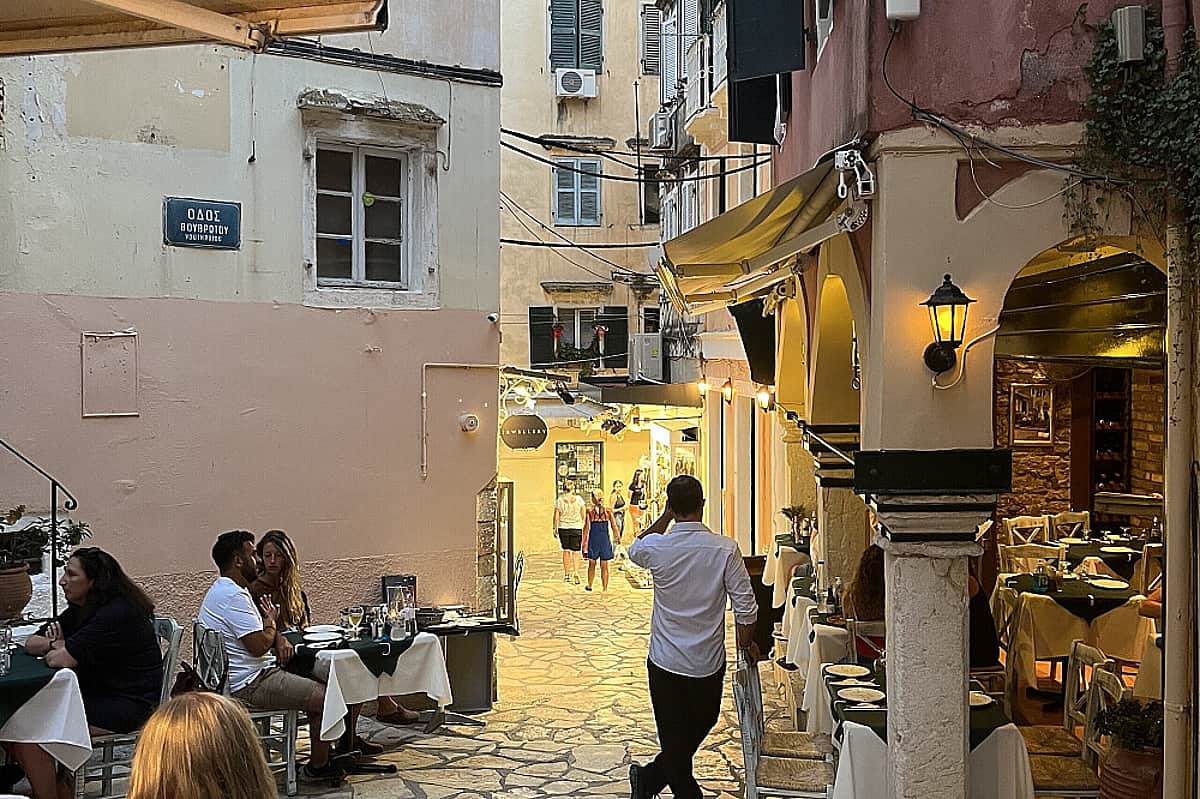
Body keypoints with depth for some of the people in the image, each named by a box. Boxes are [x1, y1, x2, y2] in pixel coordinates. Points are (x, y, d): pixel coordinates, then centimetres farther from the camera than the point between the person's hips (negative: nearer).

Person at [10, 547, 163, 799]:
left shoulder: (118, 613, -20)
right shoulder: (80, 610, 12)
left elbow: (60, 660, -23)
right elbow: (31, 643, 13)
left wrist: (57, 649, -1)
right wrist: (56, 644, -7)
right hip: (95, 695, 10)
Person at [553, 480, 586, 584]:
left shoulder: (559, 500, -6)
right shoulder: (578, 499, -6)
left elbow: (556, 517, -4)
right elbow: (582, 515, 1)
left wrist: (555, 529, 7)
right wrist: (582, 523, 17)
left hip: (563, 528, 1)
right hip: (577, 528, -1)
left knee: (566, 550, 13)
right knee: (576, 552, 5)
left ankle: (567, 574, 18)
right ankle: (576, 572, -13)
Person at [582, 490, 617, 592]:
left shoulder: (589, 509, -6)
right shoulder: (608, 509, -2)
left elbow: (587, 527, -6)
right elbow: (614, 526, -1)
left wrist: (584, 541, 0)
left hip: (593, 538, -1)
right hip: (605, 538, 1)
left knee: (592, 564, 15)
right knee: (604, 566, 6)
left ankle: (589, 586, 26)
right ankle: (605, 588, 8)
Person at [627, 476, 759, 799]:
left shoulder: (657, 547, -12)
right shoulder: (725, 549, -15)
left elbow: (634, 550, 15)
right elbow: (745, 605, -9)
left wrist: (665, 517, 10)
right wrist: (747, 643, 8)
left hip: (665, 663, 0)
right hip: (709, 663, 0)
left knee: (675, 739, 13)